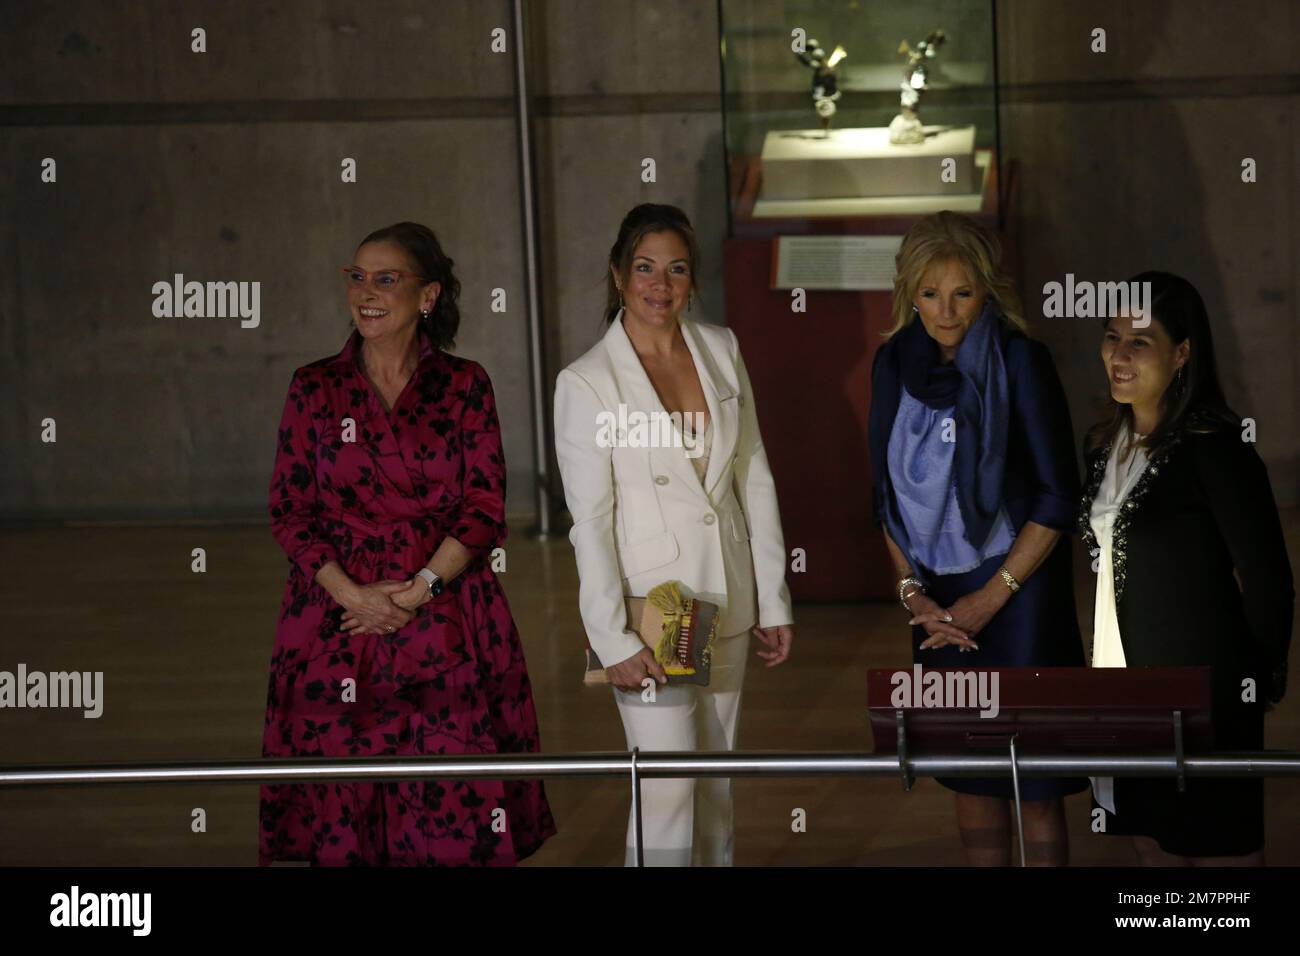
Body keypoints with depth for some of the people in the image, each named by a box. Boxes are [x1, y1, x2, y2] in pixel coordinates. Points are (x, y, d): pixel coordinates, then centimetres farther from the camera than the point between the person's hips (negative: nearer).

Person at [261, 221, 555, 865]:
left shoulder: (464, 386, 5)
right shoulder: (314, 388, 7)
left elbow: (485, 508, -1)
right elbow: (288, 511, 3)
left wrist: (417, 591, -12)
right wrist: (353, 595, -10)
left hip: (447, 625, -1)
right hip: (338, 622, 1)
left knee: (455, 808, -4)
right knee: (341, 810, 0)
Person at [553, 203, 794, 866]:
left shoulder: (721, 350, 4)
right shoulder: (586, 382, -10)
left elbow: (754, 479, 9)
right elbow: (589, 520, -11)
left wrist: (773, 600, 7)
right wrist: (613, 640, -15)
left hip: (727, 603, 5)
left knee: (716, 779, 12)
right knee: (667, 786, -9)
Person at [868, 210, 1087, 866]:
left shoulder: (1019, 362, -9)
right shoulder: (895, 364, 5)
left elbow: (1058, 499, -9)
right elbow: (888, 493, 12)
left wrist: (990, 597, -10)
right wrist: (911, 589, 0)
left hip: (1018, 588, -5)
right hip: (939, 600, 5)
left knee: (1033, 785, -3)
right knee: (969, 775, 10)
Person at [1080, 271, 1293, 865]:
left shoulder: (1213, 445, -15)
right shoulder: (1102, 444, 9)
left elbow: (1267, 576, -12)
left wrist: (1261, 679, -4)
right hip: (1125, 683, 8)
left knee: (1216, 850, 0)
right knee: (1151, 845, 13)